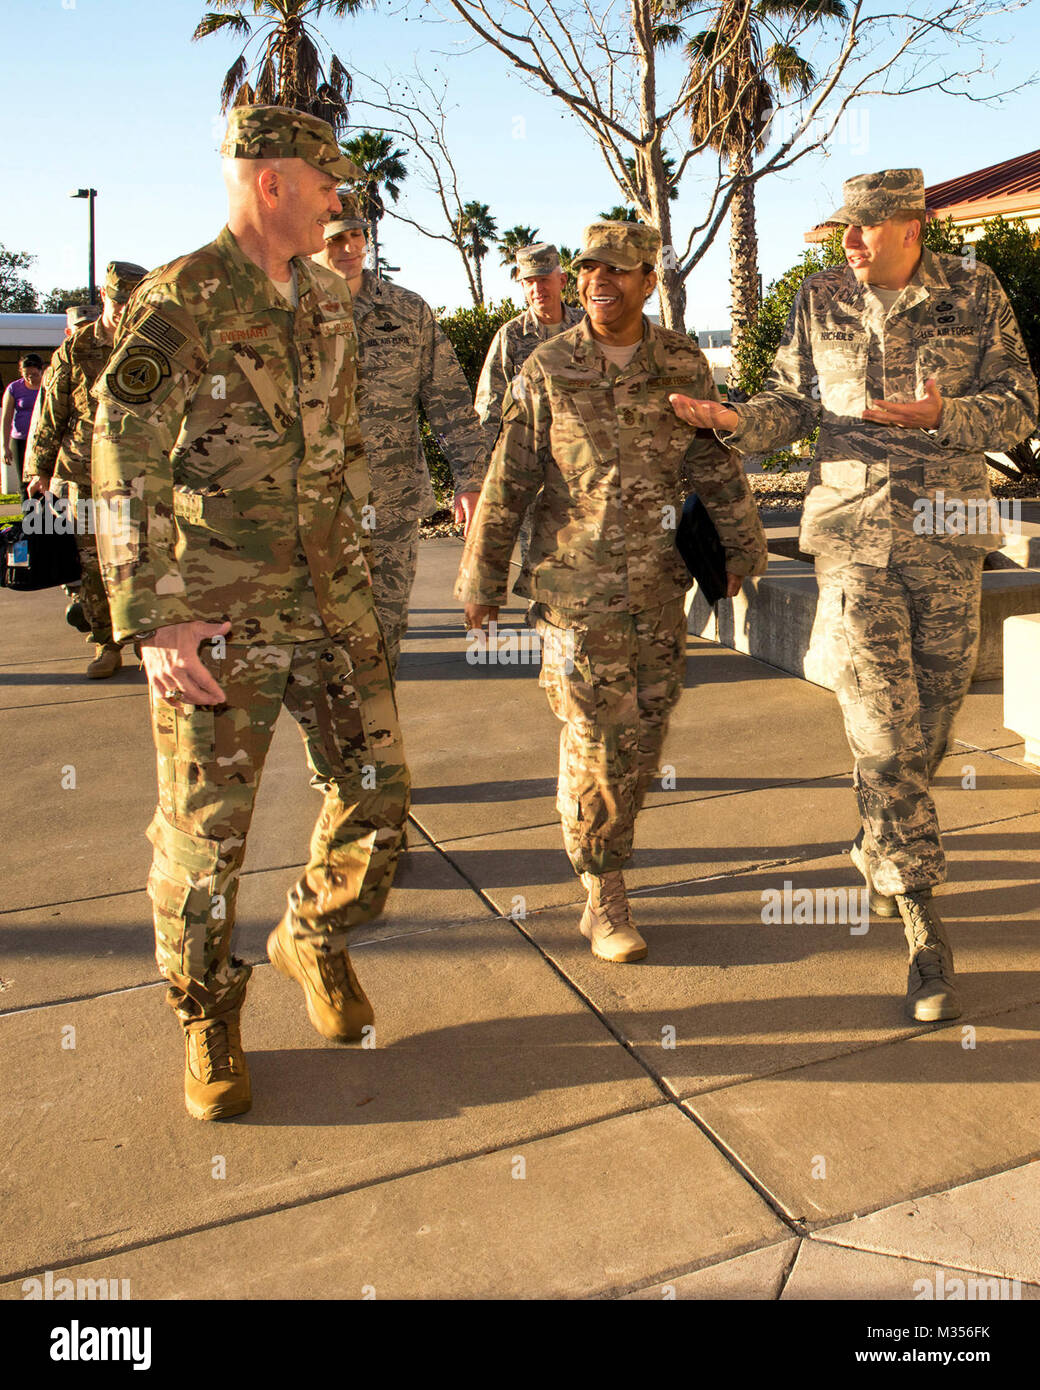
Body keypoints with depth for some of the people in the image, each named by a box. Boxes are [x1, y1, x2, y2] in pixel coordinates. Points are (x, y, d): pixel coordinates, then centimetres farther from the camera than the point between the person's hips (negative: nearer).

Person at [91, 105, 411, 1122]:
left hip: (332, 600, 6)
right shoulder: (177, 304, -9)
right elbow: (124, 471, -14)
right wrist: (152, 622, -20)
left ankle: (314, 940, 33)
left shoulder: (328, 303, 12)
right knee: (205, 828, 3)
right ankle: (206, 1018, 24)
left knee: (375, 791, 7)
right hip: (216, 617, -6)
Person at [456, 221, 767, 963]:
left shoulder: (685, 365, 4)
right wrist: (482, 577, 3)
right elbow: (507, 484, 1)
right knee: (599, 738, -4)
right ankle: (605, 900, 10)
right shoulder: (547, 371, -2)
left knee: (643, 733, 11)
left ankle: (598, 837, 37)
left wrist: (742, 549, 4)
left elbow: (717, 465, 8)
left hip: (659, 584, 3)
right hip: (576, 584, -3)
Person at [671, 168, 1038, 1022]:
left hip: (949, 537, 1)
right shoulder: (820, 302, 6)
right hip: (854, 535, -1)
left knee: (931, 725, 10)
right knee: (883, 732, -7)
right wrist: (735, 421, -11)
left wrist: (937, 416, -17)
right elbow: (792, 402, 9)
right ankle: (926, 934, 1)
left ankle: (879, 854, 38)